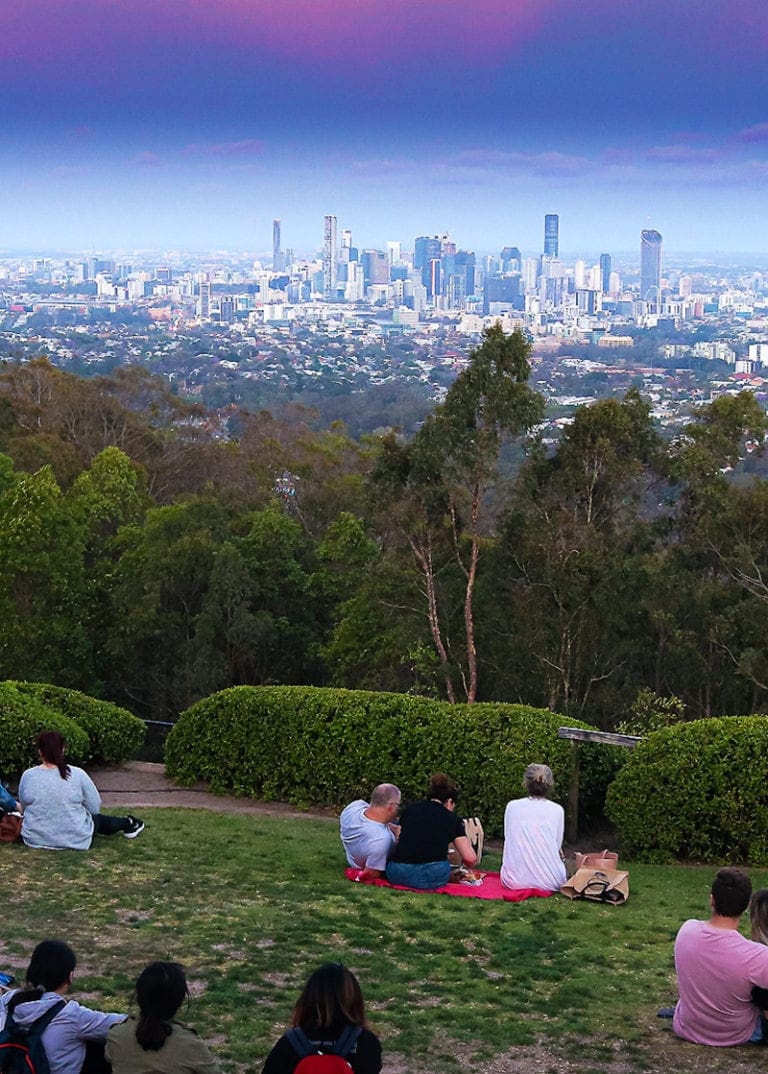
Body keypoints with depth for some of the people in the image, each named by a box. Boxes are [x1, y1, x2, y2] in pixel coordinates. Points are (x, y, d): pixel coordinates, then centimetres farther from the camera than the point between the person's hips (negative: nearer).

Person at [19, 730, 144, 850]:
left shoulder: (28, 775, -12)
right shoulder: (78, 774, -15)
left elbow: (24, 804, 7)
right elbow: (94, 808, -4)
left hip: (35, 839, 2)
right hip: (75, 839, -2)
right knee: (97, 818, 30)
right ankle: (128, 824, 55)